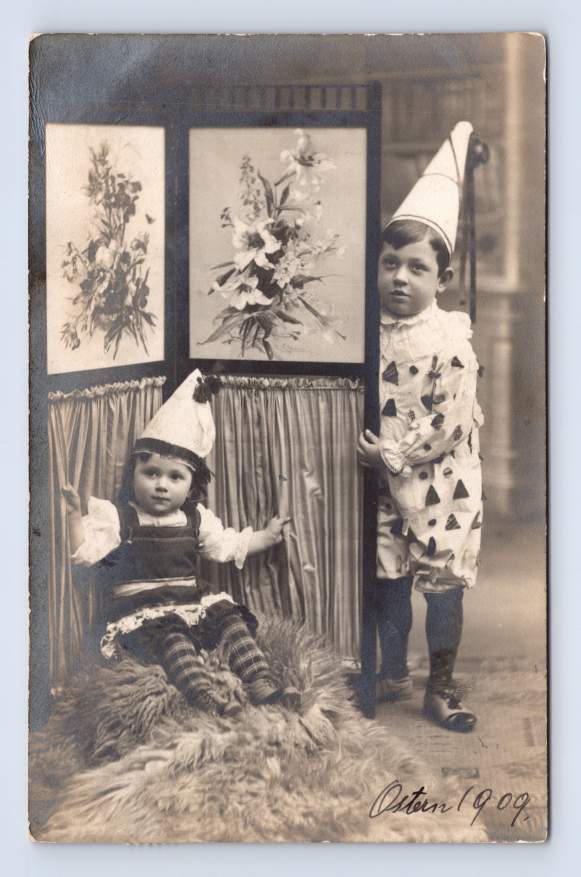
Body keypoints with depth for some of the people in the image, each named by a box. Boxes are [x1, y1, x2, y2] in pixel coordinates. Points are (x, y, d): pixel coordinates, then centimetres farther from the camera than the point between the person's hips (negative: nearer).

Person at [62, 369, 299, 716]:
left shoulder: (196, 518, 12)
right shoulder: (117, 516, -3)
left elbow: (229, 545, 21)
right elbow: (86, 551, -15)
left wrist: (265, 537, 17)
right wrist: (76, 516, -30)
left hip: (191, 606, 5)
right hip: (141, 615, -5)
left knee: (231, 618, -16)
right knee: (172, 636, -34)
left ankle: (263, 686, -24)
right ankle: (205, 698, -49)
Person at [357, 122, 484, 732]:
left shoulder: (449, 339, -16)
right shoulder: (372, 331, 0)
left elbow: (450, 423, -18)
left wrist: (393, 453, -15)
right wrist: (369, 448, 0)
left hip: (441, 484, -5)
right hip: (387, 482, 5)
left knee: (442, 585, 6)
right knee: (390, 580, 15)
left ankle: (441, 688, 21)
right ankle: (394, 675, 32)